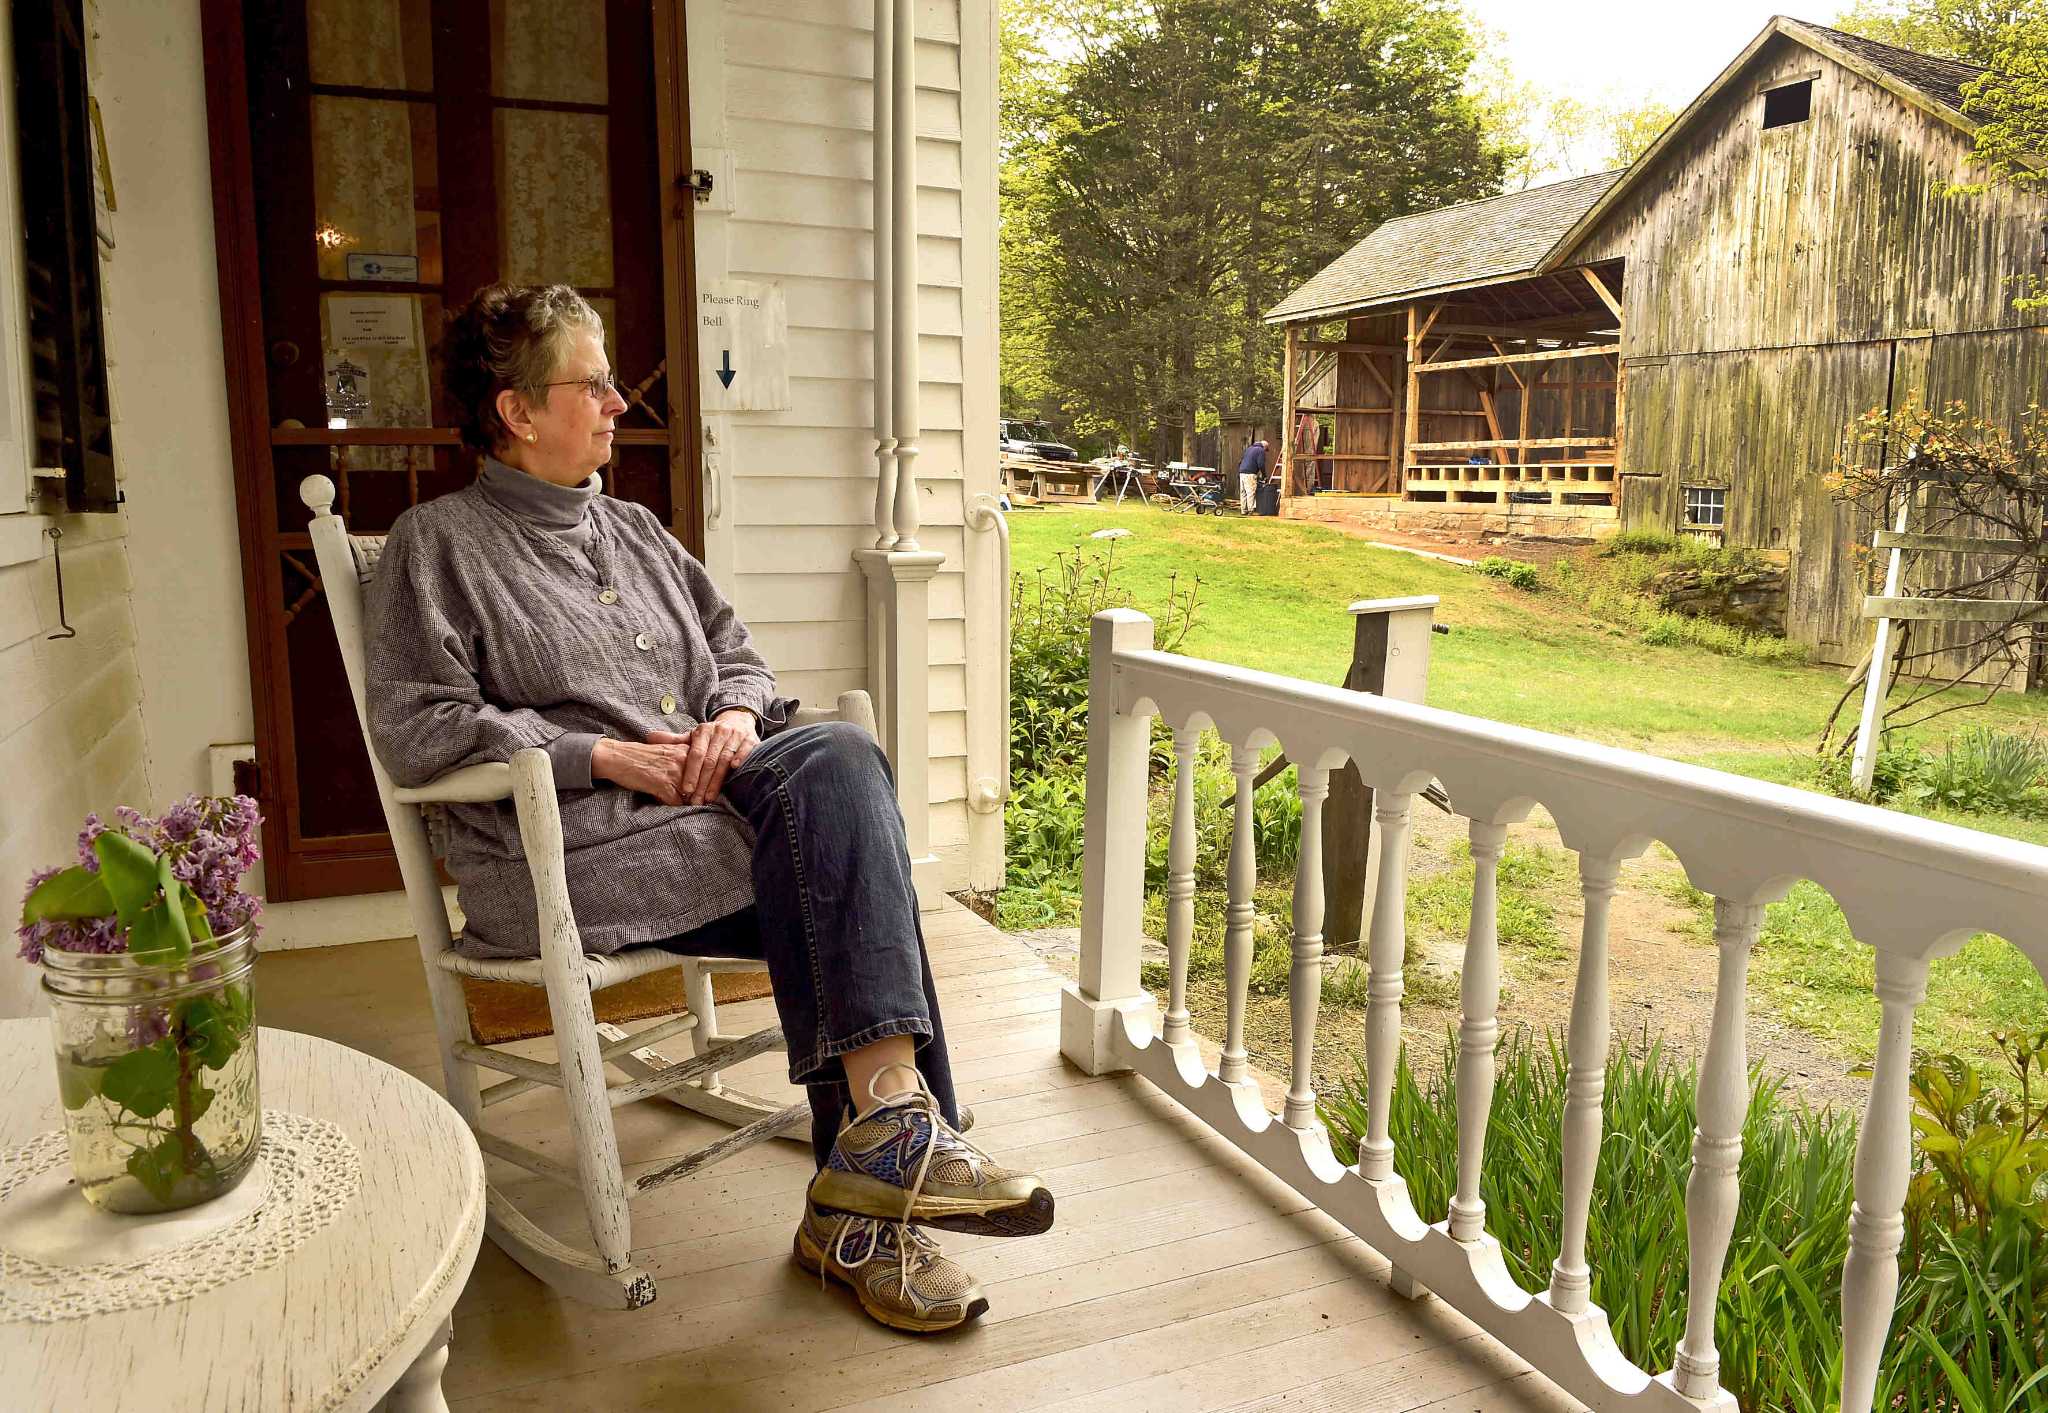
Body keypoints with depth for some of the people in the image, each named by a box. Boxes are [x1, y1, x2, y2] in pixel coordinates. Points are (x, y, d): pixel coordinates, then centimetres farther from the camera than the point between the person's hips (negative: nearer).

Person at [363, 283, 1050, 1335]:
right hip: (571, 851, -6)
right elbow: (417, 732, -7)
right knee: (845, 866, -27)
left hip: (704, 803, 6)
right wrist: (605, 754, -14)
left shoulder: (632, 529, 25)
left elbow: (735, 649, 26)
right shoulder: (438, 544, 4)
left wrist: (737, 713, 1)